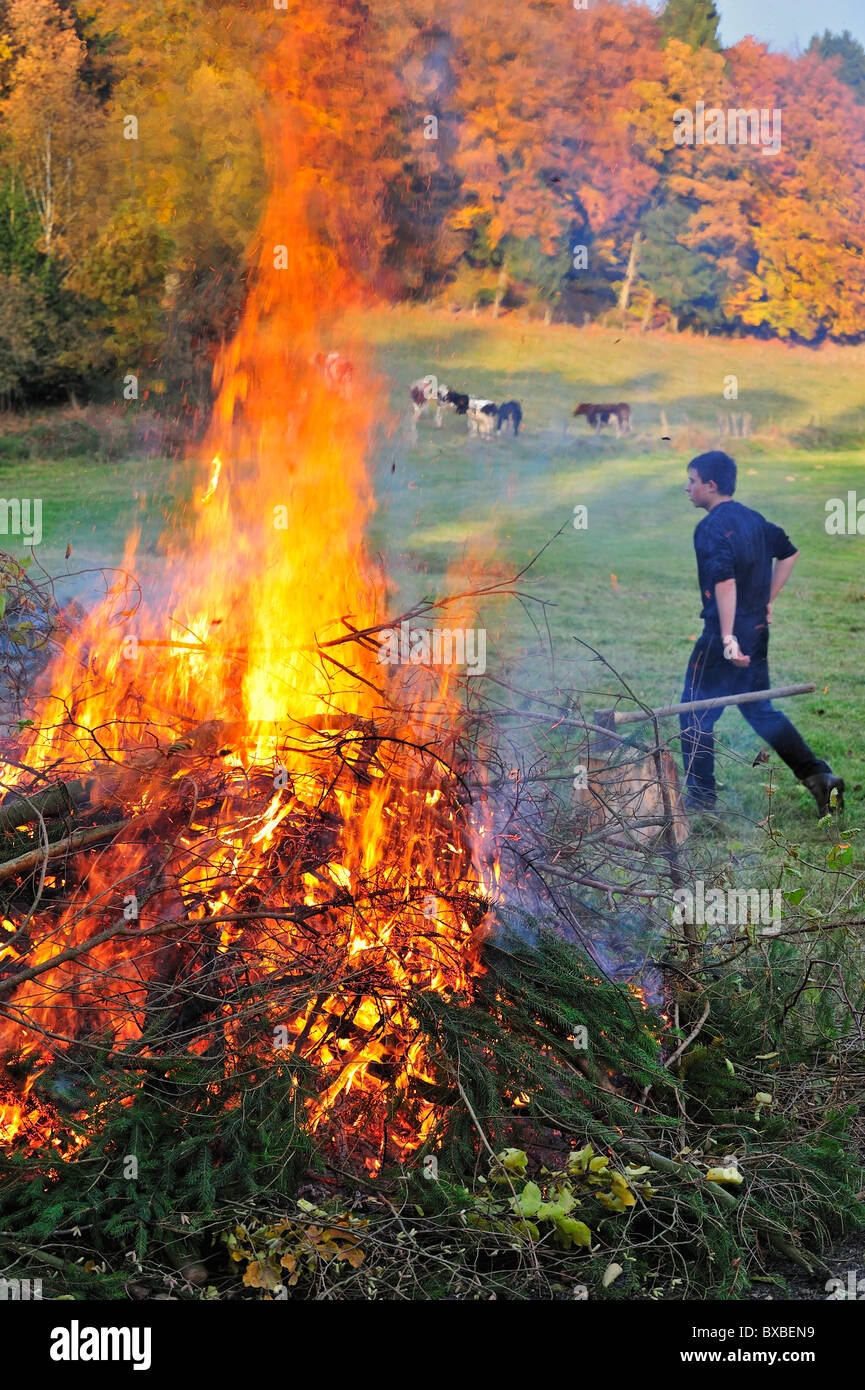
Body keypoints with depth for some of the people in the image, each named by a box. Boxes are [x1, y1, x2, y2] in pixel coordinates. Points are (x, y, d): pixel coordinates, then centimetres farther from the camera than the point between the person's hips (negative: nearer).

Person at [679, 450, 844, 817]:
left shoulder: (711, 528, -16)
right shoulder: (753, 519, 11)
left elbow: (725, 581, -27)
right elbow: (789, 553, 20)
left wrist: (728, 638, -29)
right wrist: (767, 602, 21)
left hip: (725, 637, -9)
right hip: (757, 632, 9)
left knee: (696, 714, 5)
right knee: (761, 711, 17)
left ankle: (700, 800, 11)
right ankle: (819, 777, 10)